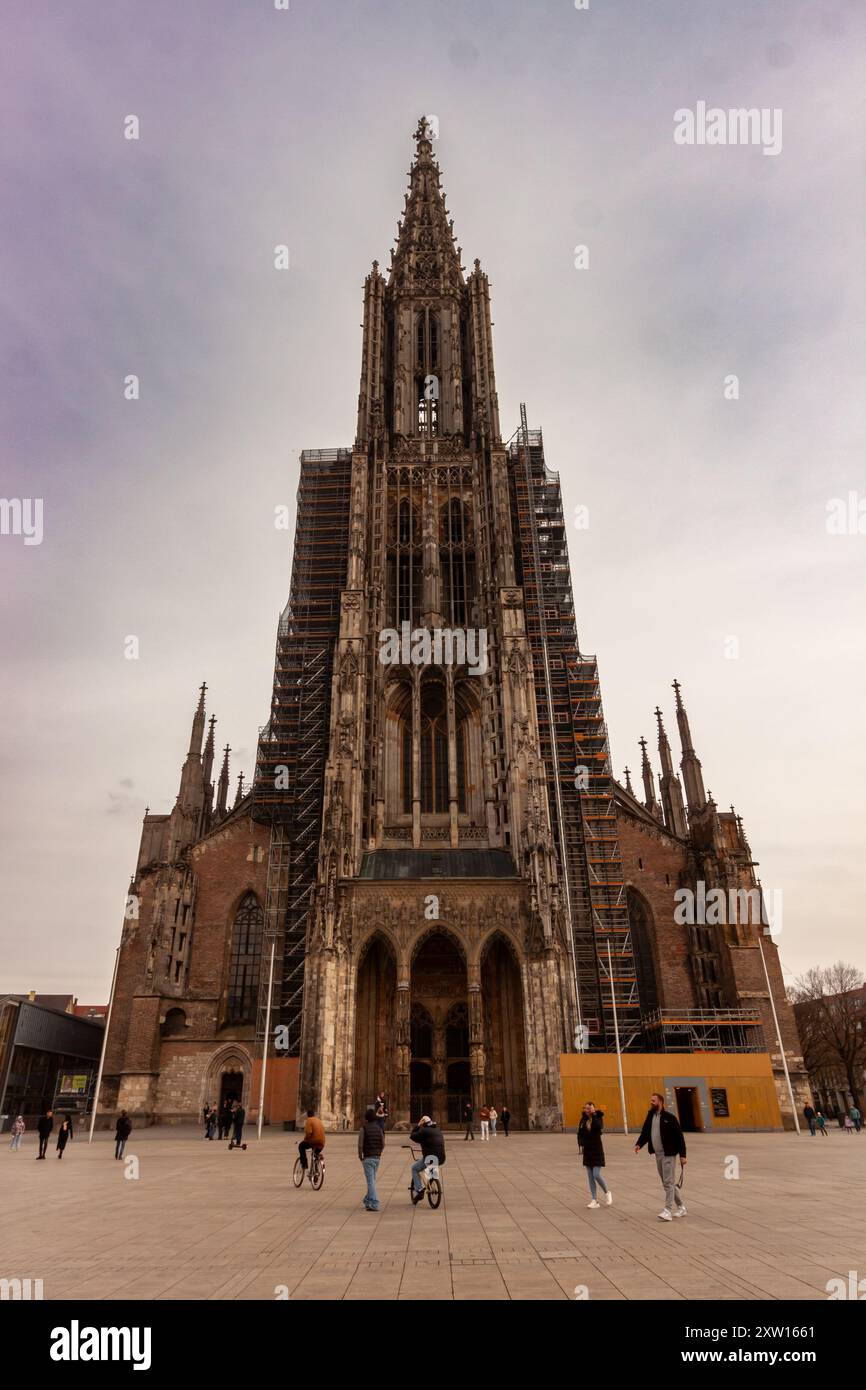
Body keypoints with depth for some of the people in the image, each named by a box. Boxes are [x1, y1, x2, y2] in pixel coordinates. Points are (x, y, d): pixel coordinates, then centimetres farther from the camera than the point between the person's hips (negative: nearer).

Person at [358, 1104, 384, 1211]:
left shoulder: (363, 1128, -10)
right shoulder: (379, 1128, 5)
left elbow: (360, 1144, -15)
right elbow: (383, 1143, 5)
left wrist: (360, 1155, -1)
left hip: (368, 1157, -6)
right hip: (377, 1157, 6)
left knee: (371, 1181, -4)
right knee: (372, 1179, 20)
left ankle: (374, 1204, -8)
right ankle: (368, 1200, 32)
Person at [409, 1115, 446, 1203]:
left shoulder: (424, 1131, -5)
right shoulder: (438, 1130, 17)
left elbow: (412, 1136, -2)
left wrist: (418, 1125, 5)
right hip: (441, 1159, 7)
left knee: (414, 1169, 12)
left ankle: (419, 1190, -1)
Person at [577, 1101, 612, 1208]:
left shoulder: (598, 1117, -9)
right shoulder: (583, 1119, 4)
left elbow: (598, 1127, -30)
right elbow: (579, 1133, 8)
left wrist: (593, 1114, -27)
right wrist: (580, 1145, -3)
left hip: (597, 1150, -5)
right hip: (587, 1150, 5)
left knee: (596, 1175, -9)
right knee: (590, 1176, 6)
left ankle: (607, 1192, 17)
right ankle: (594, 1200, 13)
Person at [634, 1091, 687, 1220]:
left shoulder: (669, 1118, -12)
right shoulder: (650, 1116, 7)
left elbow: (679, 1136, -11)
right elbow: (645, 1132, 5)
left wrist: (682, 1155, -12)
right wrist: (639, 1144, -11)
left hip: (668, 1154, -7)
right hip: (658, 1155, 7)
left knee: (668, 1183, -6)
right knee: (667, 1183, 15)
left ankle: (667, 1211, -4)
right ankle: (681, 1207, 29)